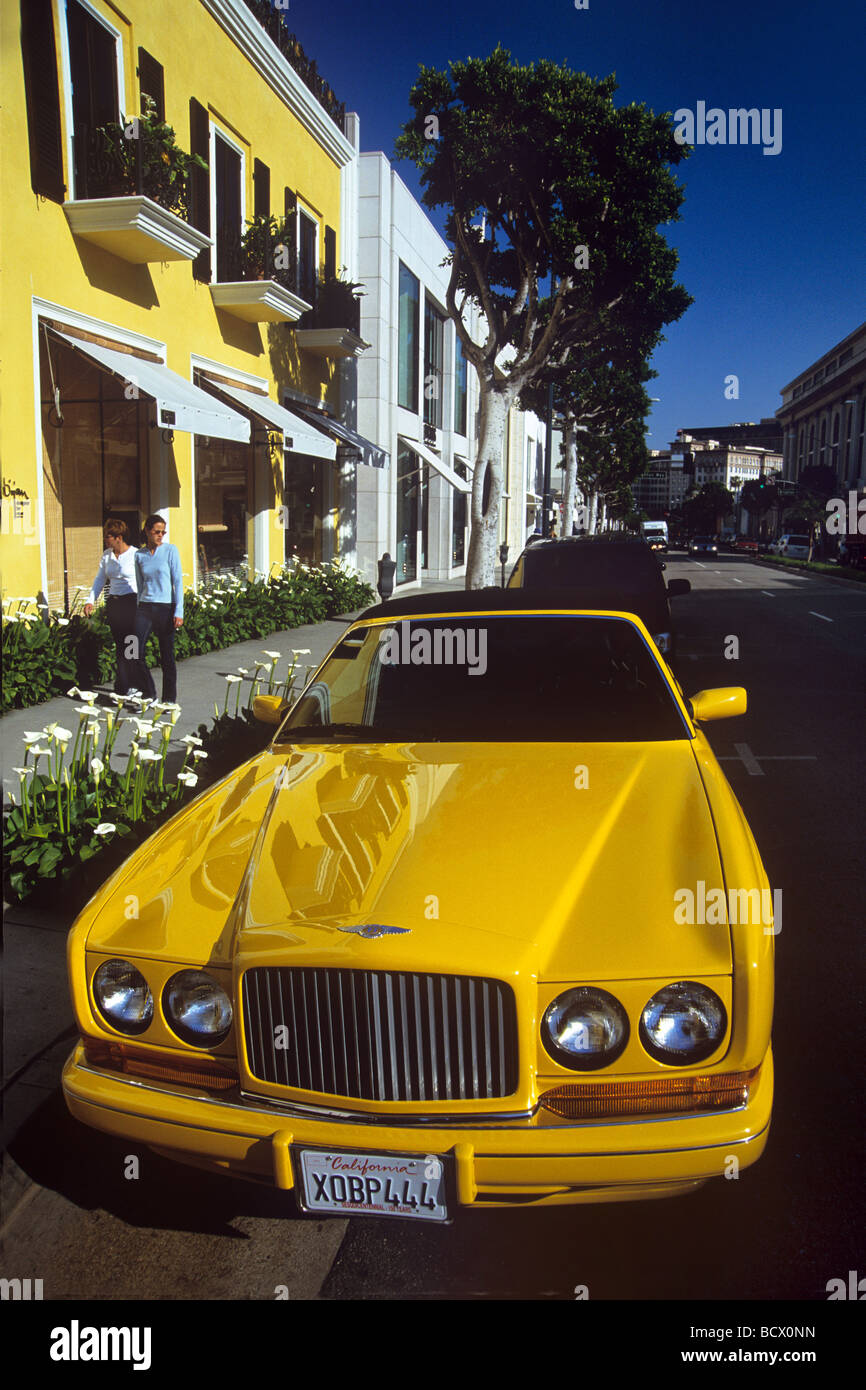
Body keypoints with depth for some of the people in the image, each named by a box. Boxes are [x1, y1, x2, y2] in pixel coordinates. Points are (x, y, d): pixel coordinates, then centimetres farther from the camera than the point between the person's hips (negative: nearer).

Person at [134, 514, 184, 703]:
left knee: (167, 657, 2)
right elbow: (140, 586, 16)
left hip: (165, 608, -3)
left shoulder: (170, 550, -2)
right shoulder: (139, 555, 8)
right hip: (145, 608, 3)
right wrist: (137, 608, 14)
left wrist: (178, 612, -10)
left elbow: (178, 582, -4)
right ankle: (149, 694, 12)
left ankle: (169, 699, 13)